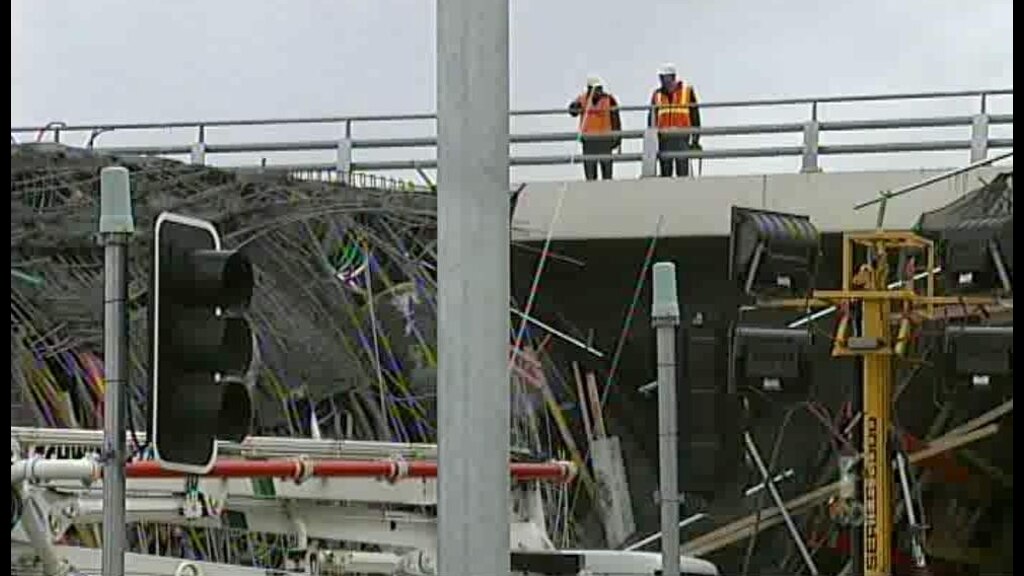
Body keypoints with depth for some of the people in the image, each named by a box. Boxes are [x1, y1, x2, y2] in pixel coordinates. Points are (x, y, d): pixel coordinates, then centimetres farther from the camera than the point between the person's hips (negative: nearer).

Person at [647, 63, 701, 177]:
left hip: (682, 137, -3)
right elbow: (651, 117, 14)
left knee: (682, 172, -6)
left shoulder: (687, 91, 6)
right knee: (665, 173, 3)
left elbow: (695, 115, 5)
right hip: (663, 138, 3)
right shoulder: (657, 94, 13)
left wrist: (695, 138, 0)